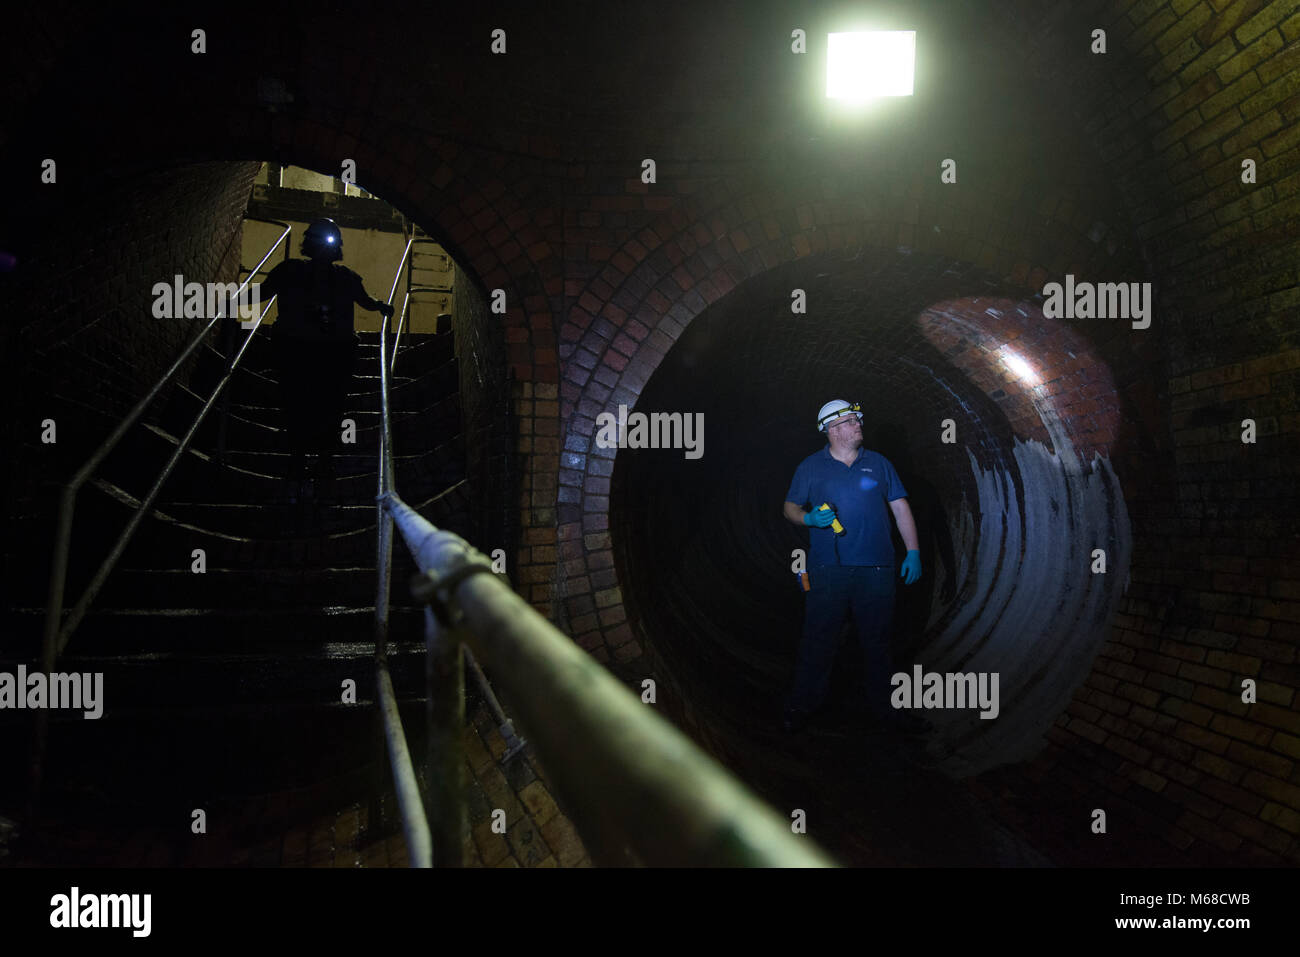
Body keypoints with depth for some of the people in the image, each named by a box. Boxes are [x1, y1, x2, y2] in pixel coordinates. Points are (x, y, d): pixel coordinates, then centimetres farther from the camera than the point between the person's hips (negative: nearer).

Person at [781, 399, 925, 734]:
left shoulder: (879, 464, 12)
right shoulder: (810, 467, 7)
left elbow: (900, 508, 12)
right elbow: (791, 508, 12)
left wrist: (913, 552, 5)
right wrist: (809, 518, -11)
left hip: (876, 568, 2)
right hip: (827, 568, -2)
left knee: (877, 639, 8)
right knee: (818, 638, -1)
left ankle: (882, 706, 21)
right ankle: (801, 705, 11)